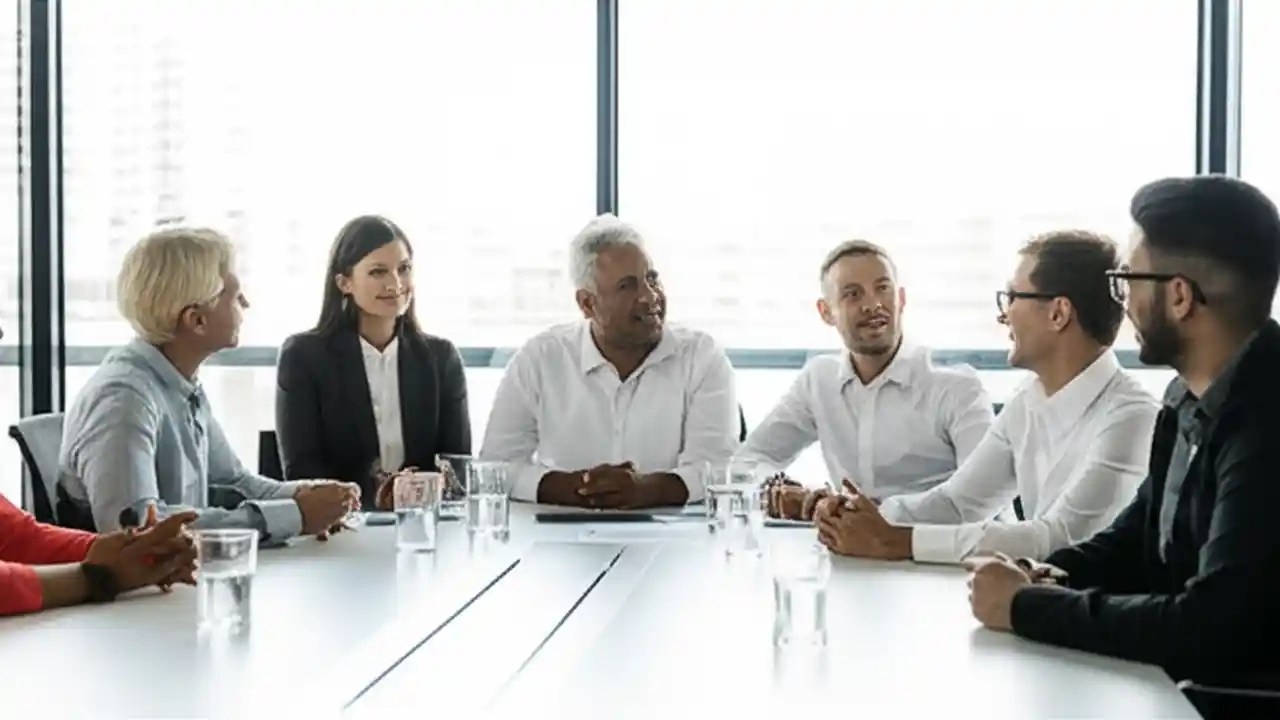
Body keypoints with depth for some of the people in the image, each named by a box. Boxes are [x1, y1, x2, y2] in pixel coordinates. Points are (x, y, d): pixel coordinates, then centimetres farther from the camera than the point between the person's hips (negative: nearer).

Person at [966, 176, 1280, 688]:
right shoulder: (1190, 397, 5)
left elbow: (1211, 628, -27)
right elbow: (1137, 539, 16)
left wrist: (1027, 606, -17)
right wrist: (1048, 579, -4)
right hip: (1184, 685, 7)